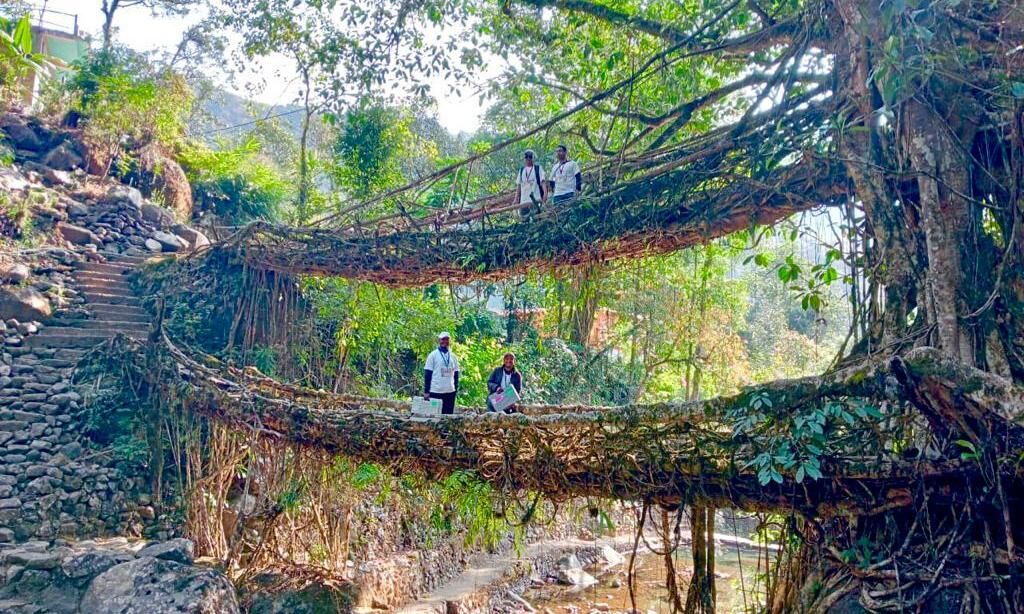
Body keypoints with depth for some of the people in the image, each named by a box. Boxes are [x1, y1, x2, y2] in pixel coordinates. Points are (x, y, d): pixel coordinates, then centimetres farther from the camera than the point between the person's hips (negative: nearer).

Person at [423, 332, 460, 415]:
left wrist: (456, 389, 9)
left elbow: (456, 374, 14)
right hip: (435, 392, -4)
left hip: (450, 392, 4)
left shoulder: (453, 356, 10)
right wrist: (426, 391, -8)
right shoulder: (433, 355, -1)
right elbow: (427, 374, -3)